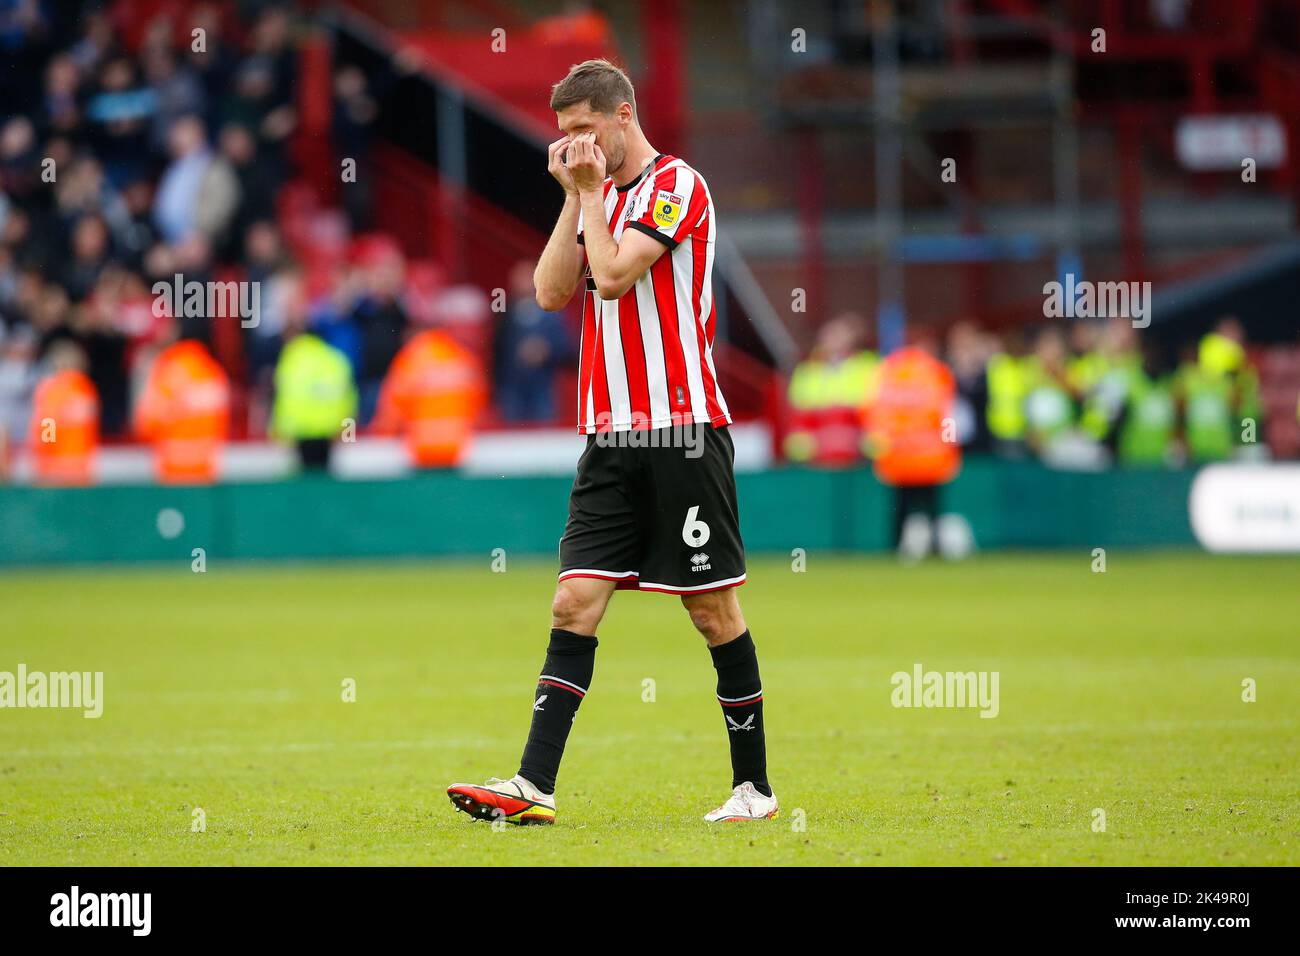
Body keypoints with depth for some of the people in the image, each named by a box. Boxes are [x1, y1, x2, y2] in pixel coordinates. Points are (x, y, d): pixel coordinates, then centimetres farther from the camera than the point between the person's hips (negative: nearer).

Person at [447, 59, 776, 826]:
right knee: (576, 603, -3)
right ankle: (534, 787, -9)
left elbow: (614, 275, -18)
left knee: (714, 609, 0)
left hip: (682, 431, -7)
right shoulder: (600, 197, 16)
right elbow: (552, 291, 6)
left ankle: (755, 786, 9)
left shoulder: (677, 186, -7)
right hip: (611, 438, 7)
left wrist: (592, 192, -7)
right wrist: (575, 195, 1)